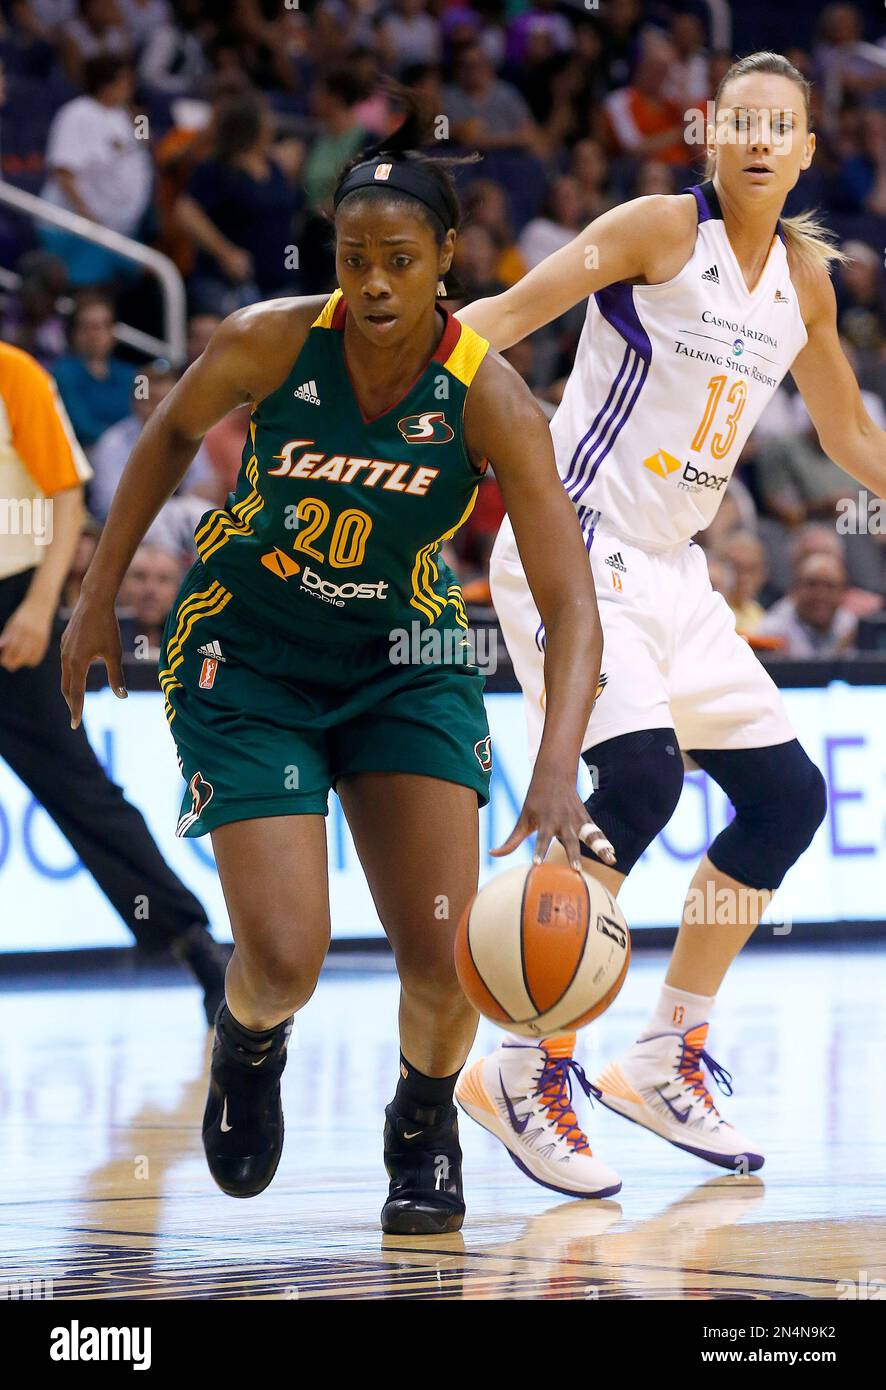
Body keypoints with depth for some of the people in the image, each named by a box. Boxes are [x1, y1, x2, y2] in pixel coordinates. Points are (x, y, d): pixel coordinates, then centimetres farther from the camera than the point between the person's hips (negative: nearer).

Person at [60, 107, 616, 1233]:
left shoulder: (489, 401, -23)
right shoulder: (269, 342, -20)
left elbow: (570, 602, -28)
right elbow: (173, 430, 3)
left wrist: (557, 772, -43)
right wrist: (100, 592, 4)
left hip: (401, 656, 1)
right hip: (246, 661, -1)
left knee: (443, 949, -11)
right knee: (286, 961, -14)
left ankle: (426, 1130, 23)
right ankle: (248, 1044, 25)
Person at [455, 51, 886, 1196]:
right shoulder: (664, 229, -9)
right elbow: (510, 312, -18)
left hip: (668, 567, 8)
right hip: (574, 543, -8)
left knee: (787, 795, 5)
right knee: (639, 775, -26)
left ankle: (665, 1060, 17)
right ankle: (521, 1068, -16)